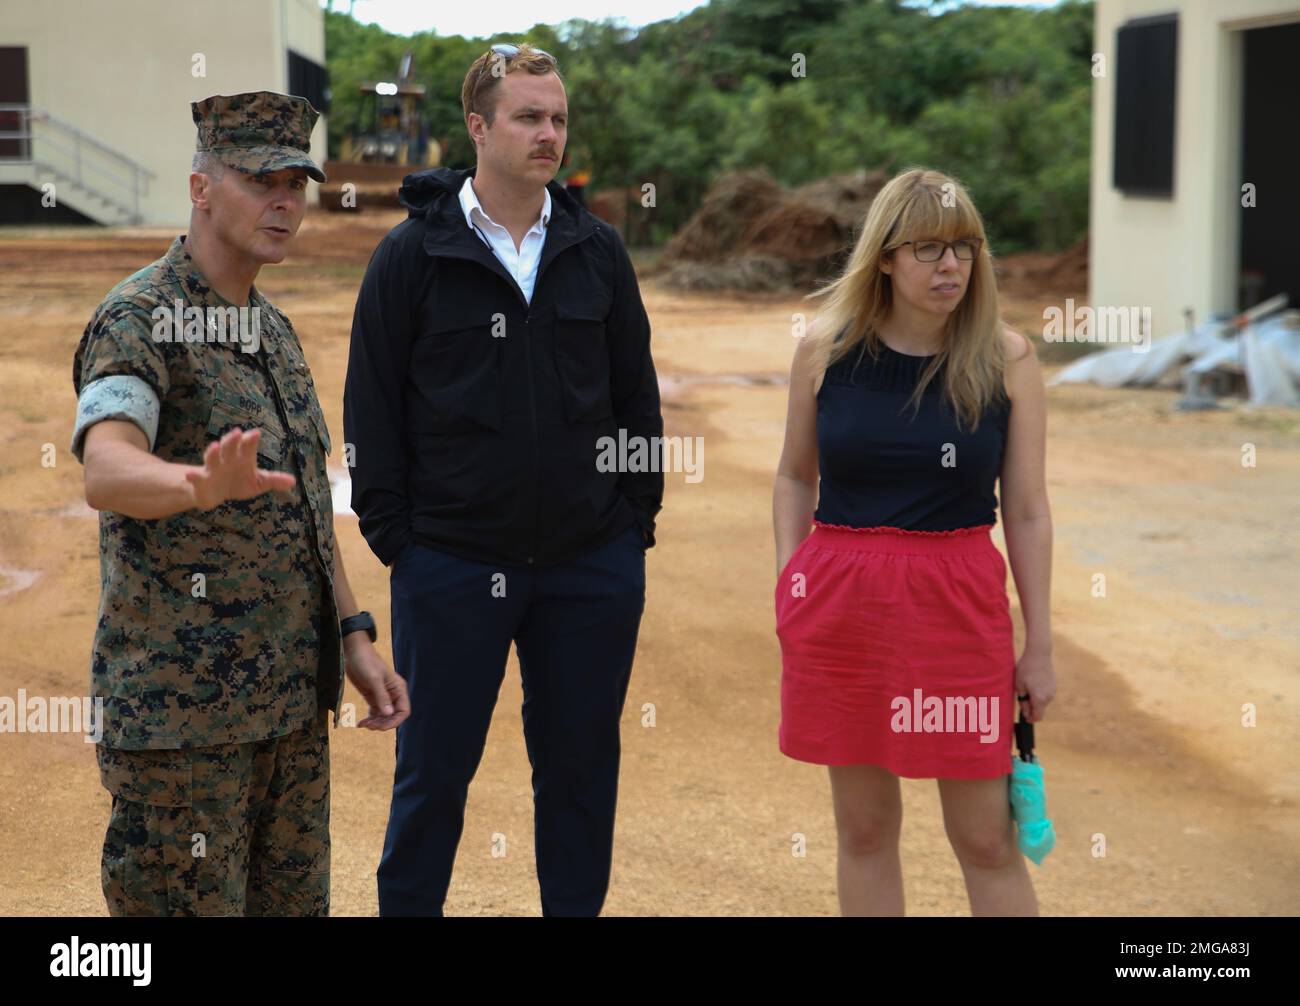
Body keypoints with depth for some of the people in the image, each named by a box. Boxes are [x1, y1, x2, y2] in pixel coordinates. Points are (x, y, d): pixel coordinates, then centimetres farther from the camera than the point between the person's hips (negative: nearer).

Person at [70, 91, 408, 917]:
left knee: (292, 898, 14)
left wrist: (353, 637, 13)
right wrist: (203, 484, -53)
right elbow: (106, 472, -32)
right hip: (181, 701, -8)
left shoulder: (276, 331, 13)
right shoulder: (139, 320, -13)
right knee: (187, 901, -1)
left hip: (292, 696, 8)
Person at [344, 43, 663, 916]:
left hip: (594, 564, 3)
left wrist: (637, 517, 6)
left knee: (582, 763, 12)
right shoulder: (413, 254, -2)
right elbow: (371, 406, -1)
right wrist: (391, 533, -4)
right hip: (451, 562, -2)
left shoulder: (599, 250, 6)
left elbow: (638, 394, 11)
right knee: (434, 770, 7)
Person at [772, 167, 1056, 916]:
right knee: (864, 827, 10)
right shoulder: (827, 349, 0)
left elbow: (1027, 512, 0)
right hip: (840, 602, 2)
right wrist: (790, 584, 2)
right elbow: (795, 477, 12)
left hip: (960, 605, -1)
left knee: (986, 836, 1)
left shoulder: (1006, 360, -2)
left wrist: (1039, 646, 1)